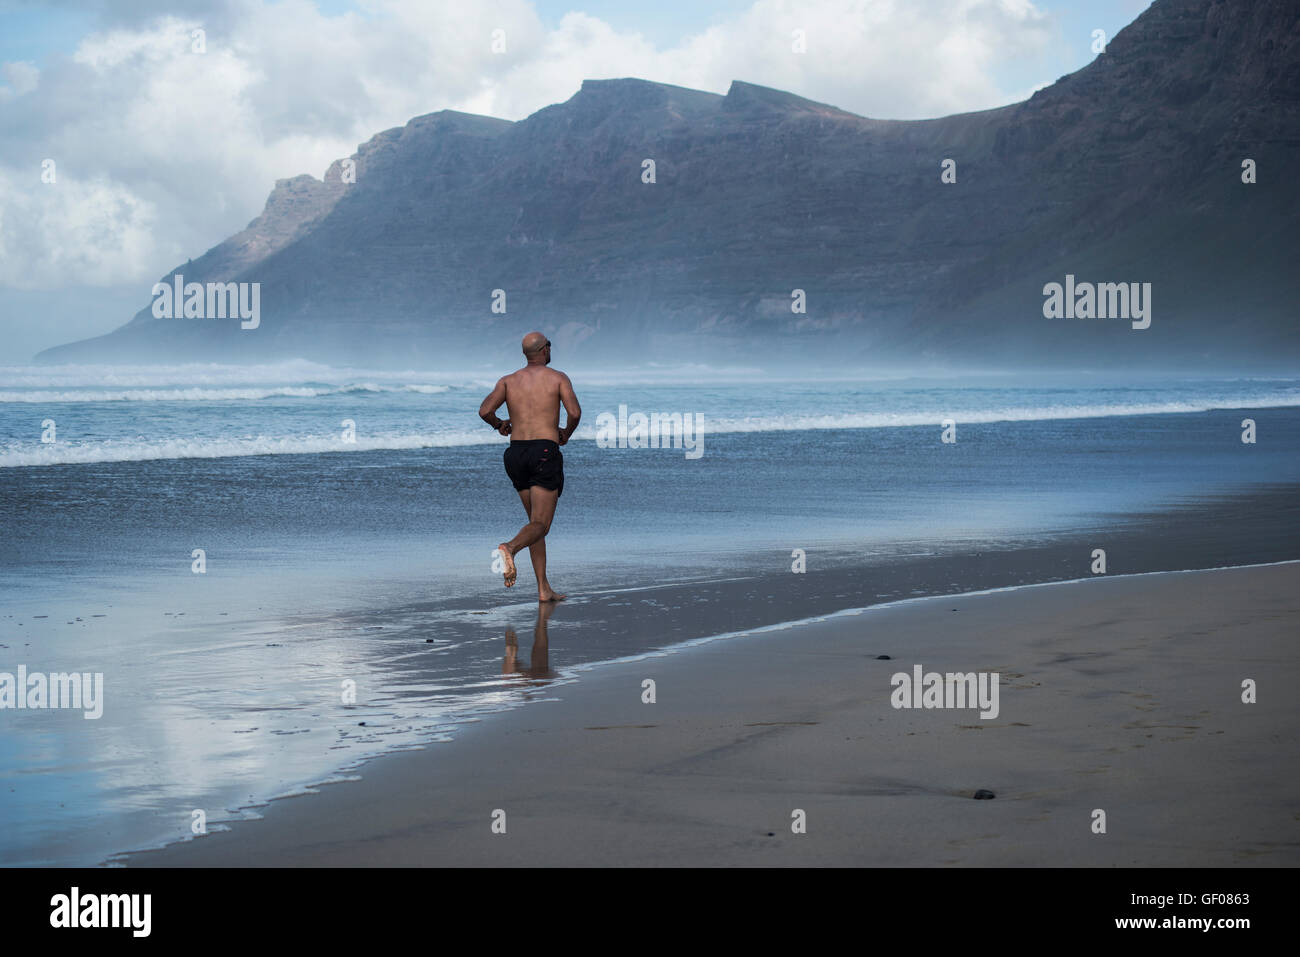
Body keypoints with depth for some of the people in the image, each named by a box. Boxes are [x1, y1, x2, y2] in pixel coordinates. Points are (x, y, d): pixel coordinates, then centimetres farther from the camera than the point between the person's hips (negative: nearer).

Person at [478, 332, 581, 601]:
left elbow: (485, 411, -4)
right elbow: (574, 412, -11)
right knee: (540, 525, -9)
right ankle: (510, 548, -42)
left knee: (536, 521, 15)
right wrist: (566, 434, 10)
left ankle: (544, 589, 10)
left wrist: (499, 425, 17)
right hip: (545, 451, -5)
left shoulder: (508, 381, 11)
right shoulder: (558, 378, 3)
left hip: (516, 452, 5)